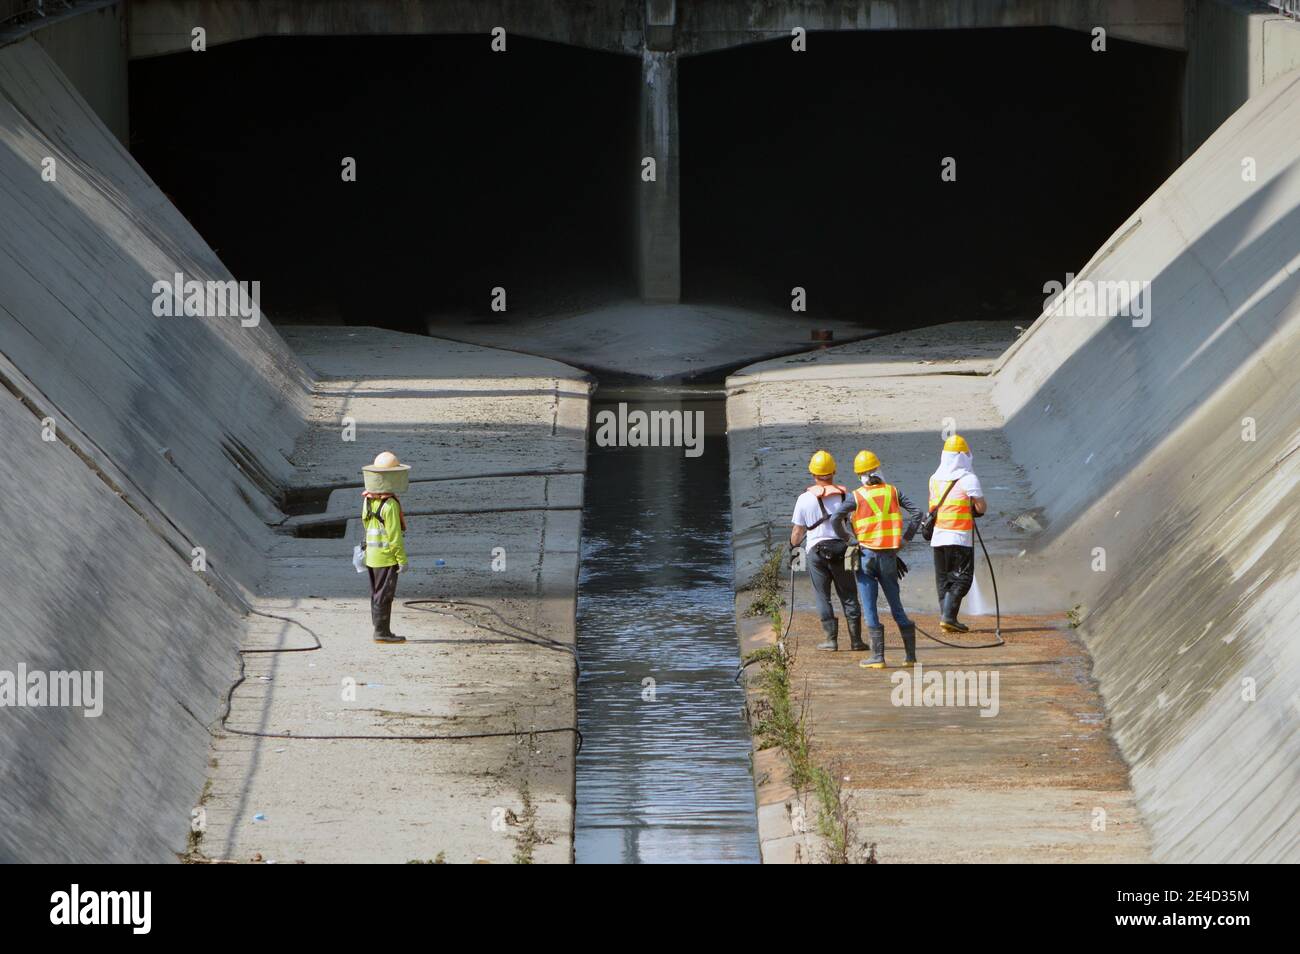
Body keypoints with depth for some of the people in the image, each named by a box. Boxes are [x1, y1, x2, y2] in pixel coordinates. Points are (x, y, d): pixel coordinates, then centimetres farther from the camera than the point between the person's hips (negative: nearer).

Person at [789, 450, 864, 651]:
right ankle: (856, 639, 5)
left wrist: (792, 548, 18)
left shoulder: (805, 499, -2)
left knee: (823, 597, 5)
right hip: (841, 549, 1)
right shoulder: (845, 496, 0)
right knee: (848, 596, 6)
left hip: (816, 551, -1)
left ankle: (830, 638, 2)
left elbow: (797, 531, 4)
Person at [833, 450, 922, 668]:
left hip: (866, 554, -3)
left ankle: (877, 656, -6)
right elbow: (916, 512, 0)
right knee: (896, 604, 13)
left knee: (869, 607, 0)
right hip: (889, 557, 3)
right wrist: (905, 538, 5)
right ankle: (910, 654, 13)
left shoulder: (856, 497, -5)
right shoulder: (892, 492, 4)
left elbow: (836, 519, -9)